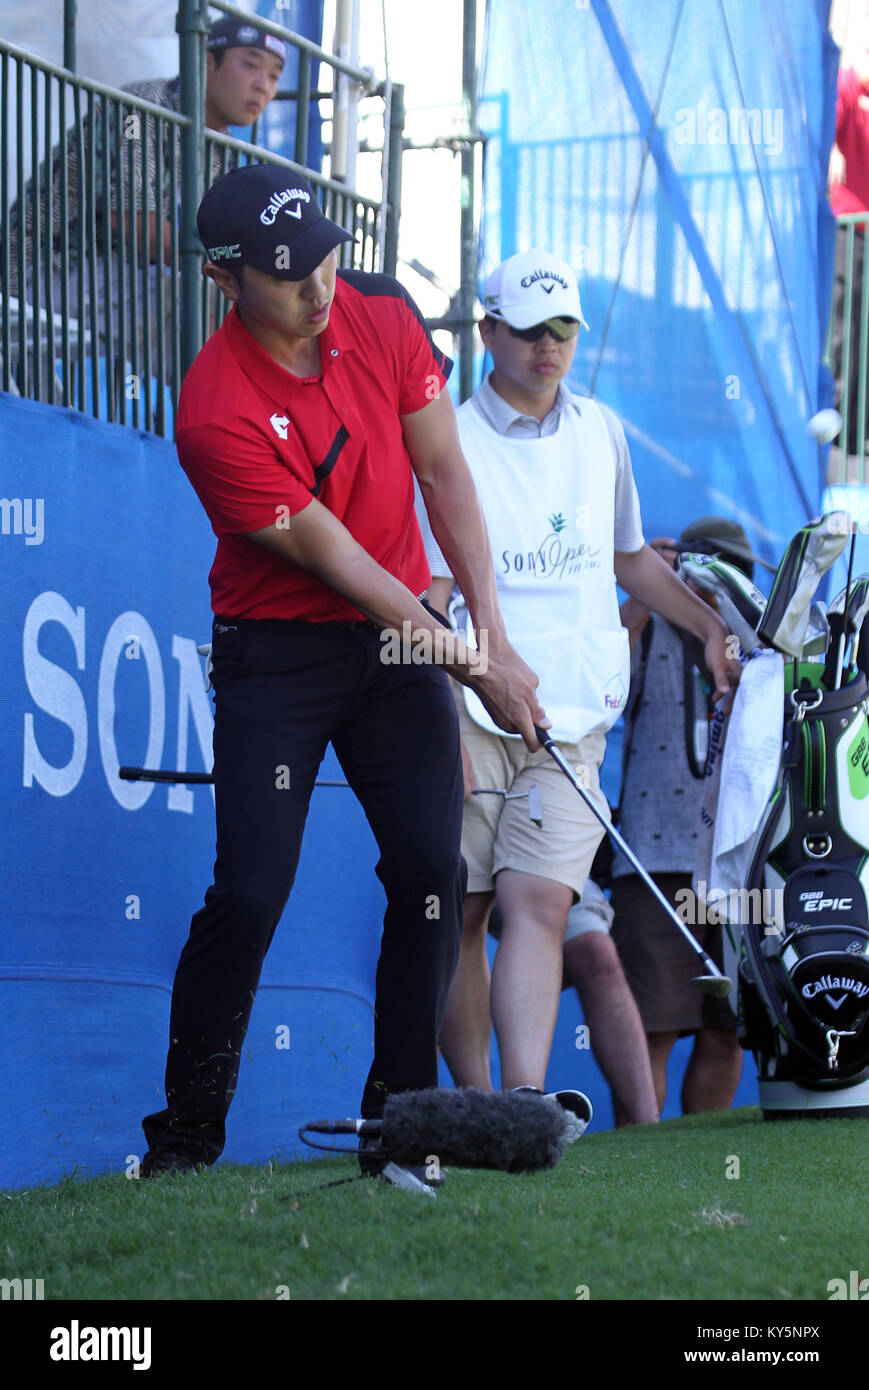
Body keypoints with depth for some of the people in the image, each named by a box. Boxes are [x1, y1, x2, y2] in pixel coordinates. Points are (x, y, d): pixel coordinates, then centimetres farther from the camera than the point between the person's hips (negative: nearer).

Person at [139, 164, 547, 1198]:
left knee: (431, 867, -7)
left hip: (398, 641, 5)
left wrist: (493, 635, -7)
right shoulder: (216, 413, -22)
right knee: (250, 891, -13)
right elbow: (335, 559, -18)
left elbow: (442, 473, 1)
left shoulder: (382, 314, -5)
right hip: (279, 654, -5)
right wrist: (473, 668, -15)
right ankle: (184, 1139, 0)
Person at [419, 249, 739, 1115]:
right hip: (471, 711, -2)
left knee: (539, 901, -13)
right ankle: (472, 1101, 9)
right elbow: (428, 596, -5)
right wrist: (441, 728, -14)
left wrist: (710, 627, 28)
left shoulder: (601, 433, 14)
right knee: (460, 912, -1)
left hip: (575, 718, 2)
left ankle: (526, 1098, -24)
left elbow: (628, 557, 31)